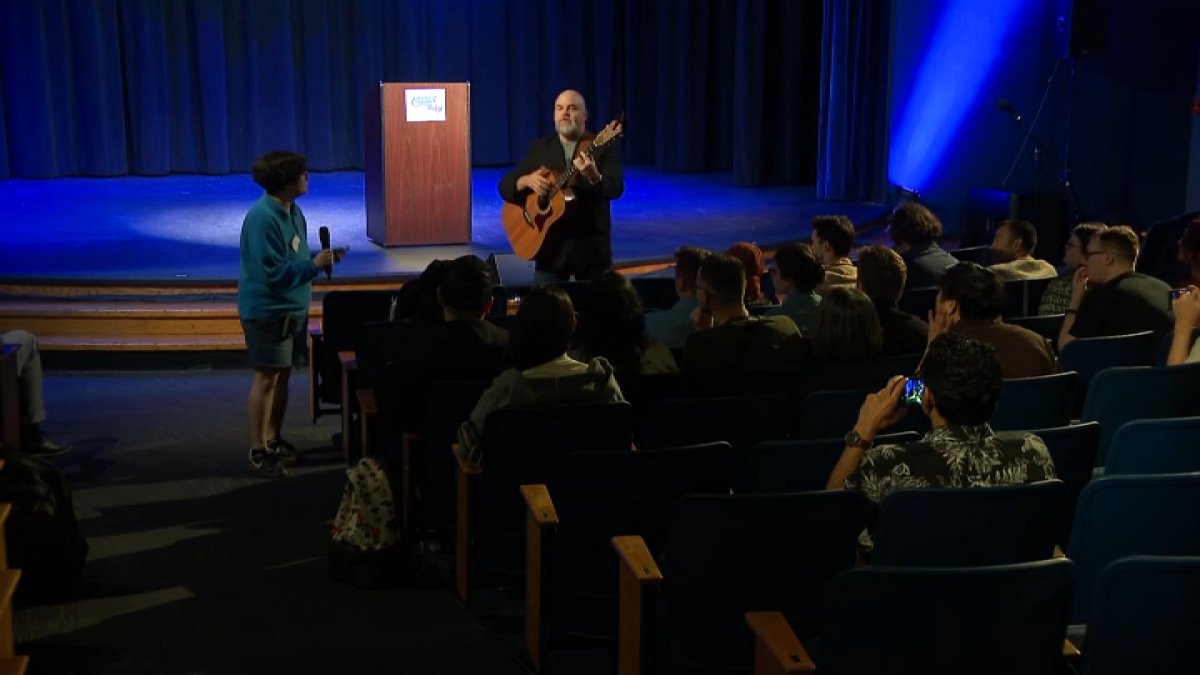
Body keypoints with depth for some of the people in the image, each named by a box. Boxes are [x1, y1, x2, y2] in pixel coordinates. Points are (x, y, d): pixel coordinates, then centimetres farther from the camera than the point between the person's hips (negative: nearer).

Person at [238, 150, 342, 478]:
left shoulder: (293, 212, 6)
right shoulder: (262, 218, -23)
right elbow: (274, 273, -25)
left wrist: (321, 258, 0)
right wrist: (315, 264, -25)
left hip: (292, 308, 9)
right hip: (266, 311, -9)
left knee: (283, 374, 14)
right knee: (266, 376, -2)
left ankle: (274, 439, 26)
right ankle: (258, 449, 7)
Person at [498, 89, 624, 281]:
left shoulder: (604, 147, -1)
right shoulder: (539, 148, 9)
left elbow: (615, 189, -15)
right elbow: (505, 185, 7)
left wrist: (594, 177, -36)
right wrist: (527, 180, -14)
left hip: (591, 245, -2)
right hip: (550, 243, 2)